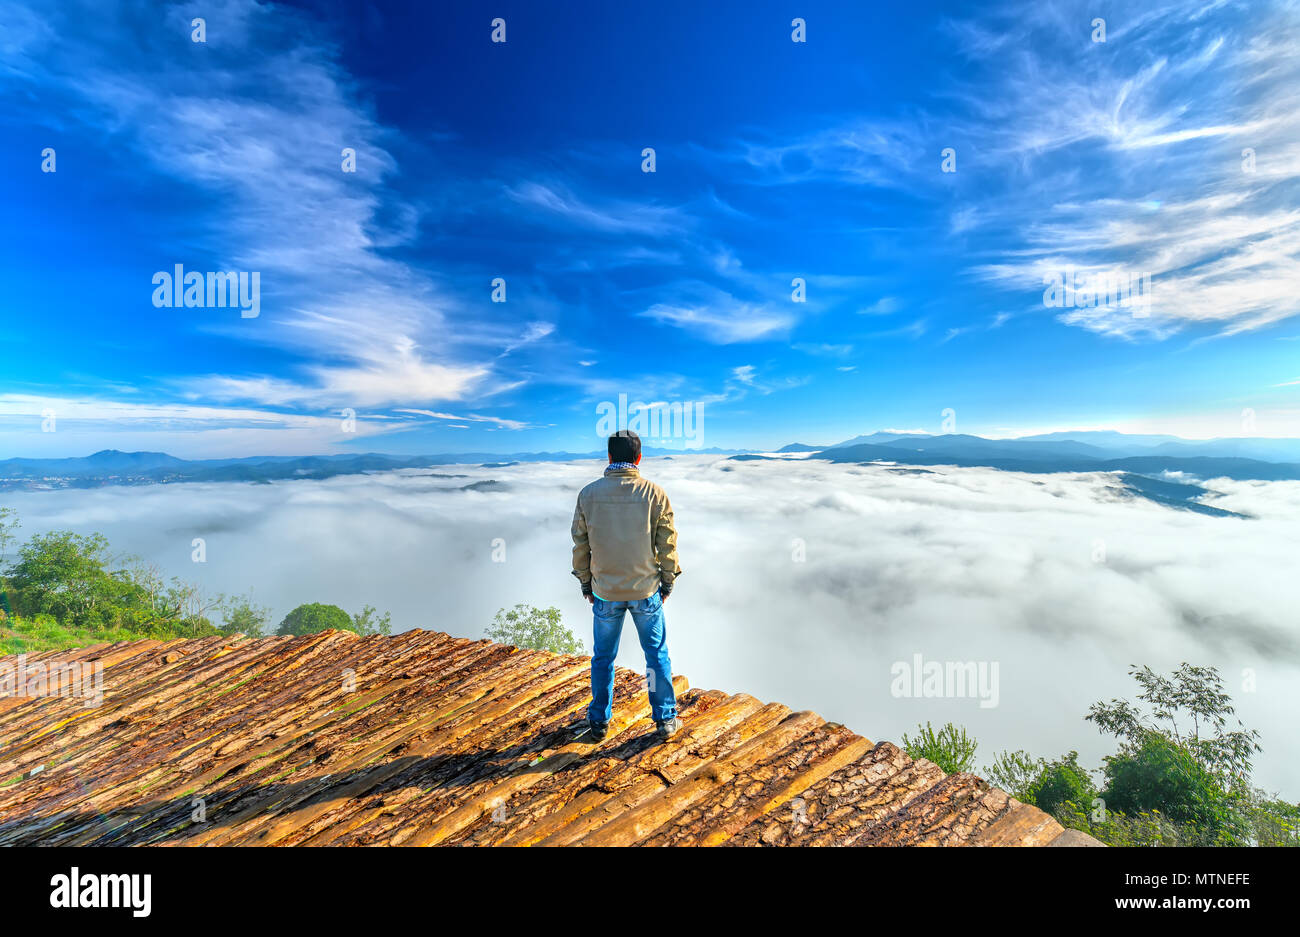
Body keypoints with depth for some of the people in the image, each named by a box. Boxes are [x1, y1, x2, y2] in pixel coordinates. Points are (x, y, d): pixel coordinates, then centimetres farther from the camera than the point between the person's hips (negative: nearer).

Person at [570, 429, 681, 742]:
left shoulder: (588, 494, -7)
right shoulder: (655, 493, -10)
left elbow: (580, 545, 0)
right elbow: (667, 545, -6)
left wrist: (586, 585, 12)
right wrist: (666, 584, 7)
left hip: (604, 592, 1)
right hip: (646, 590, -1)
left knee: (603, 657, 18)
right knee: (657, 654, 16)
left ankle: (599, 722, 33)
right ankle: (666, 719, 28)